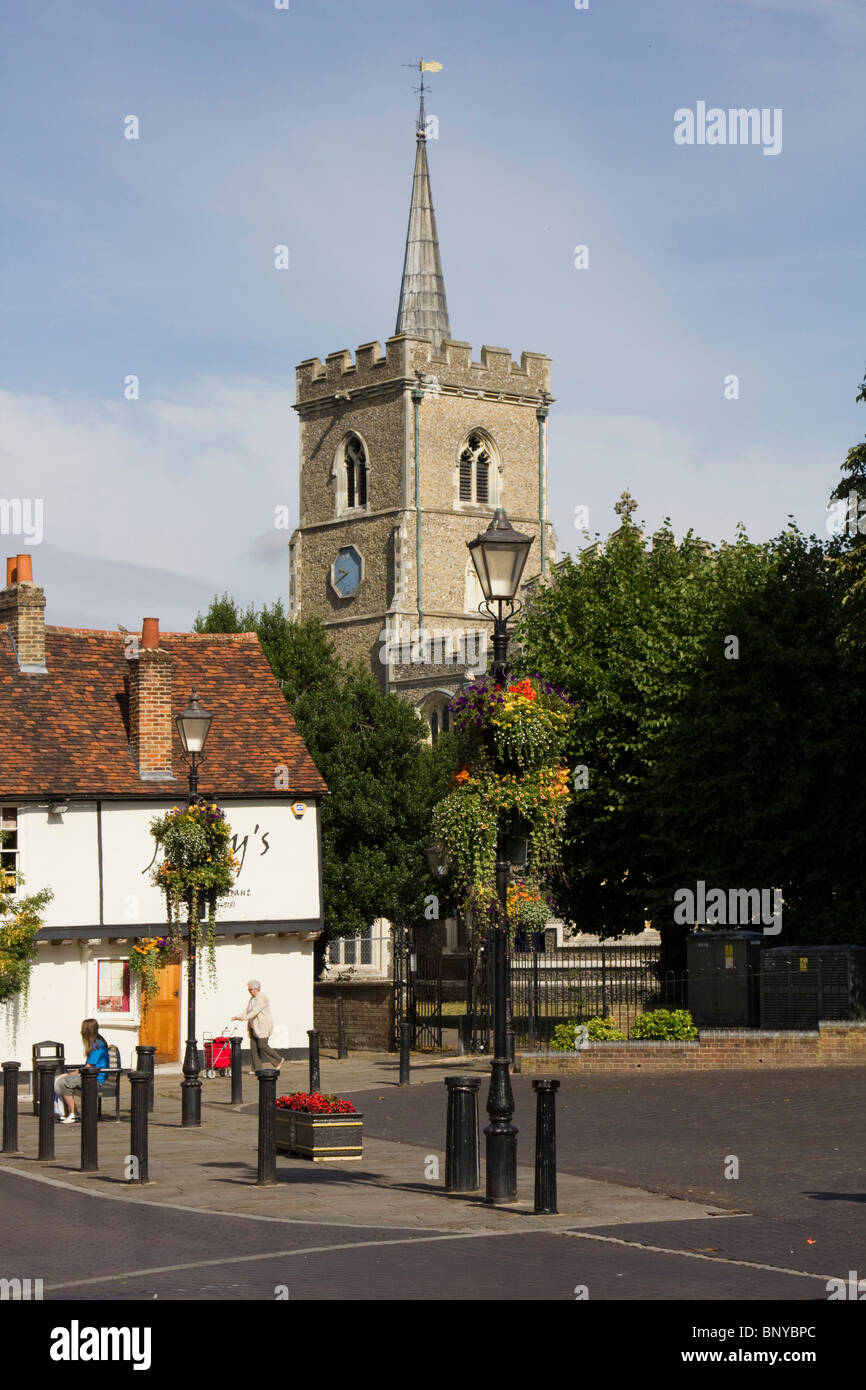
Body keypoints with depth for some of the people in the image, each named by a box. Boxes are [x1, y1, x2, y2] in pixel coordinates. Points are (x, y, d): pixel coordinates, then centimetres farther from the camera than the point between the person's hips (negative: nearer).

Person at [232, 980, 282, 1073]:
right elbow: (247, 1012, 13)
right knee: (254, 1047, 2)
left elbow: (256, 1011, -23)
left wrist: (245, 1018, -32)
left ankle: (278, 1060, 5)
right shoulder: (252, 999, 15)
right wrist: (237, 1016, -2)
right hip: (254, 1027, 9)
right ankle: (257, 1068, 4)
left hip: (263, 1026, -9)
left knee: (262, 1046, -12)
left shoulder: (262, 998, -13)